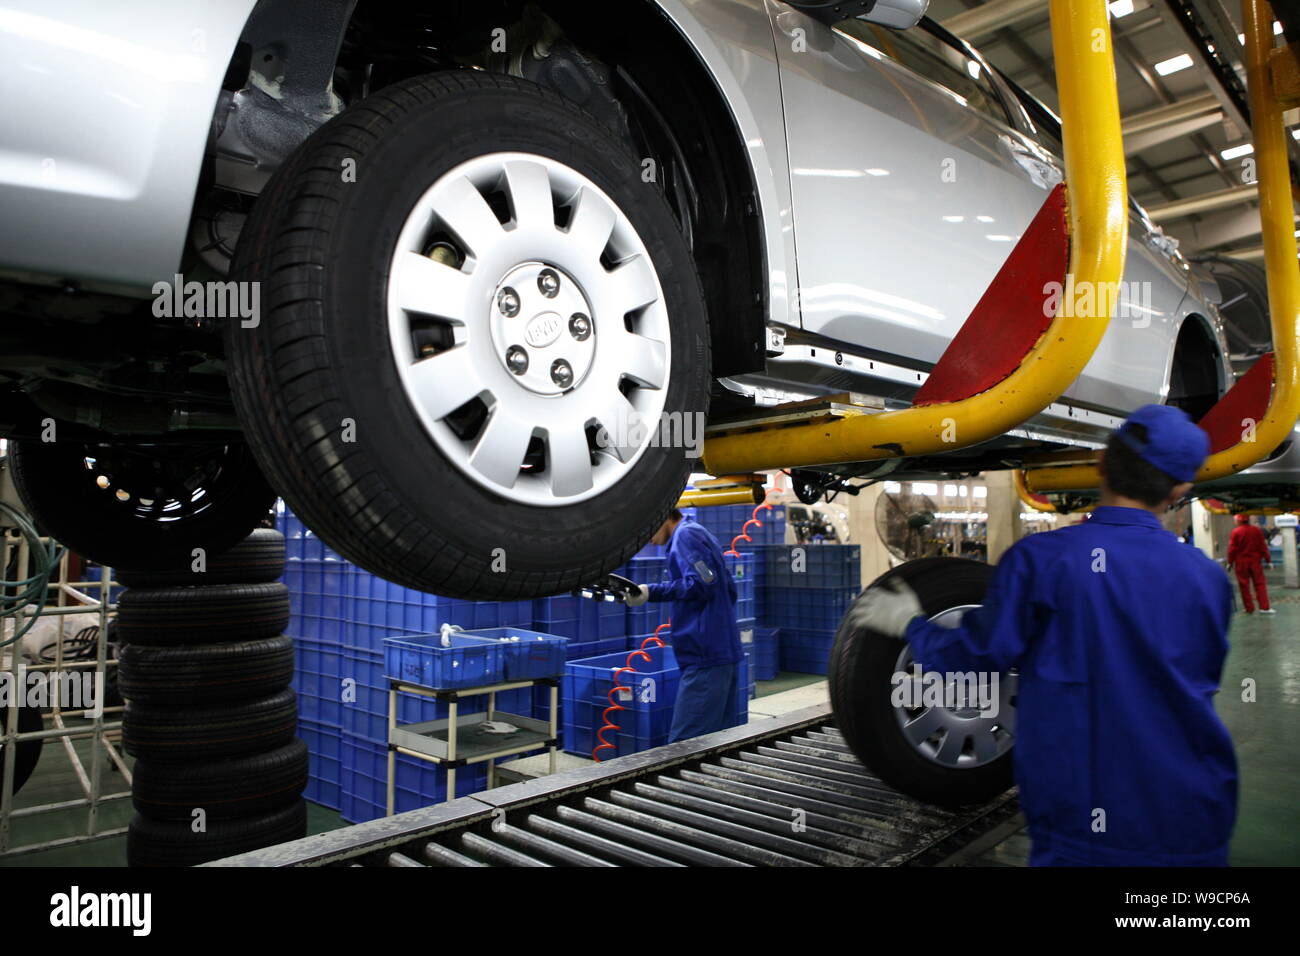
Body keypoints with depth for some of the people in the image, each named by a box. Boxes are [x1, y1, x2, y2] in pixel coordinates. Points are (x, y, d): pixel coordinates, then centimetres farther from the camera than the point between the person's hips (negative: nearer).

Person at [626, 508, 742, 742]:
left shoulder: (686, 535, -8)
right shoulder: (699, 534, 22)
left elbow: (702, 584, -21)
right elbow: (730, 590, 25)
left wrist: (652, 592, -20)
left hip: (705, 655, -10)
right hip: (724, 651, 10)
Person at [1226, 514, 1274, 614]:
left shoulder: (1236, 532, -11)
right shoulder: (1257, 530, -1)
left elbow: (1232, 549, -9)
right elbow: (1263, 546, 2)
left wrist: (1230, 562, 0)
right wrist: (1268, 560, 8)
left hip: (1241, 562, -2)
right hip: (1255, 561, 2)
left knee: (1244, 586, 5)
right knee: (1260, 584, 7)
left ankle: (1249, 609, 8)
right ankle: (1264, 607, 2)